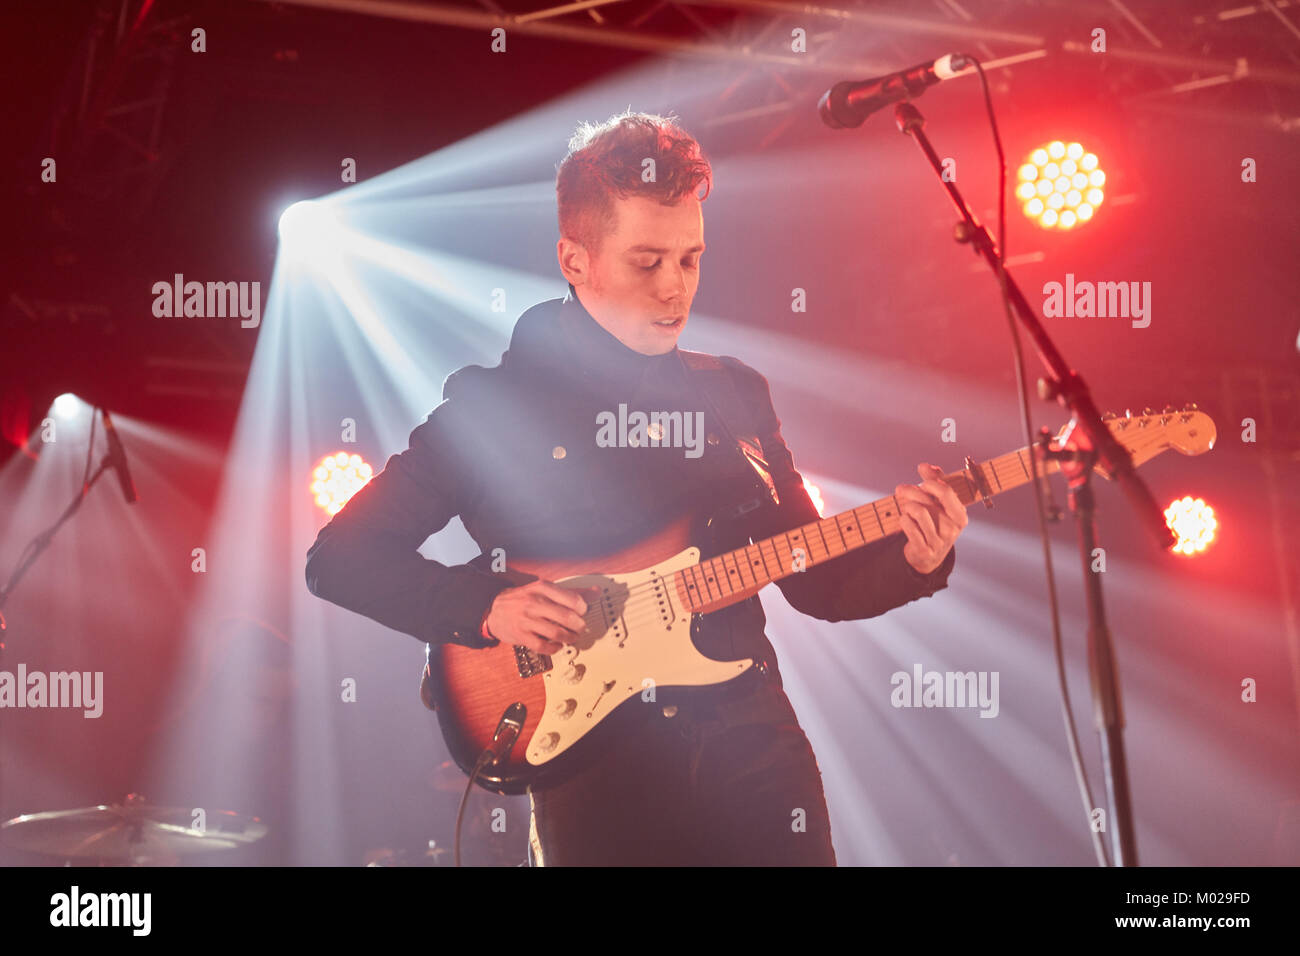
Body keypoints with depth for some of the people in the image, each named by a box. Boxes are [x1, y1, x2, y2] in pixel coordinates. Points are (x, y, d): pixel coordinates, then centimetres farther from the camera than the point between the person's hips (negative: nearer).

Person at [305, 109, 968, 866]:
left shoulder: (736, 394, 10)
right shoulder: (493, 402, -3)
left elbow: (817, 581, 14)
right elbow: (339, 559, -2)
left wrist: (912, 561, -5)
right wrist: (485, 606, -15)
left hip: (753, 745, 4)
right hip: (594, 771, -3)